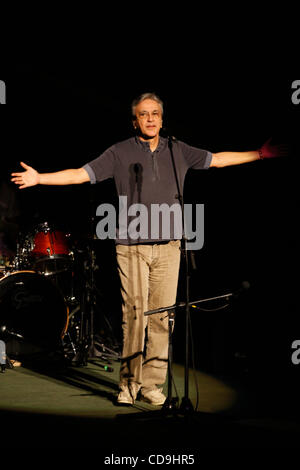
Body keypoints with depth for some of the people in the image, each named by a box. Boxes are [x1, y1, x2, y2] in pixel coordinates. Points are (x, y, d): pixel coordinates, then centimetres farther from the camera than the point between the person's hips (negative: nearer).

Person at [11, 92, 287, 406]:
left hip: (168, 247, 2)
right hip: (131, 247, -2)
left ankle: (152, 385, 7)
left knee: (161, 316, -1)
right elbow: (81, 174, 1)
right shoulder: (120, 153, 5)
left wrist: (259, 154, 21)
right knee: (134, 314, -6)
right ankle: (129, 383, 5)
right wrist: (39, 178, -9)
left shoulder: (179, 151, 13)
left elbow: (217, 160, 22)